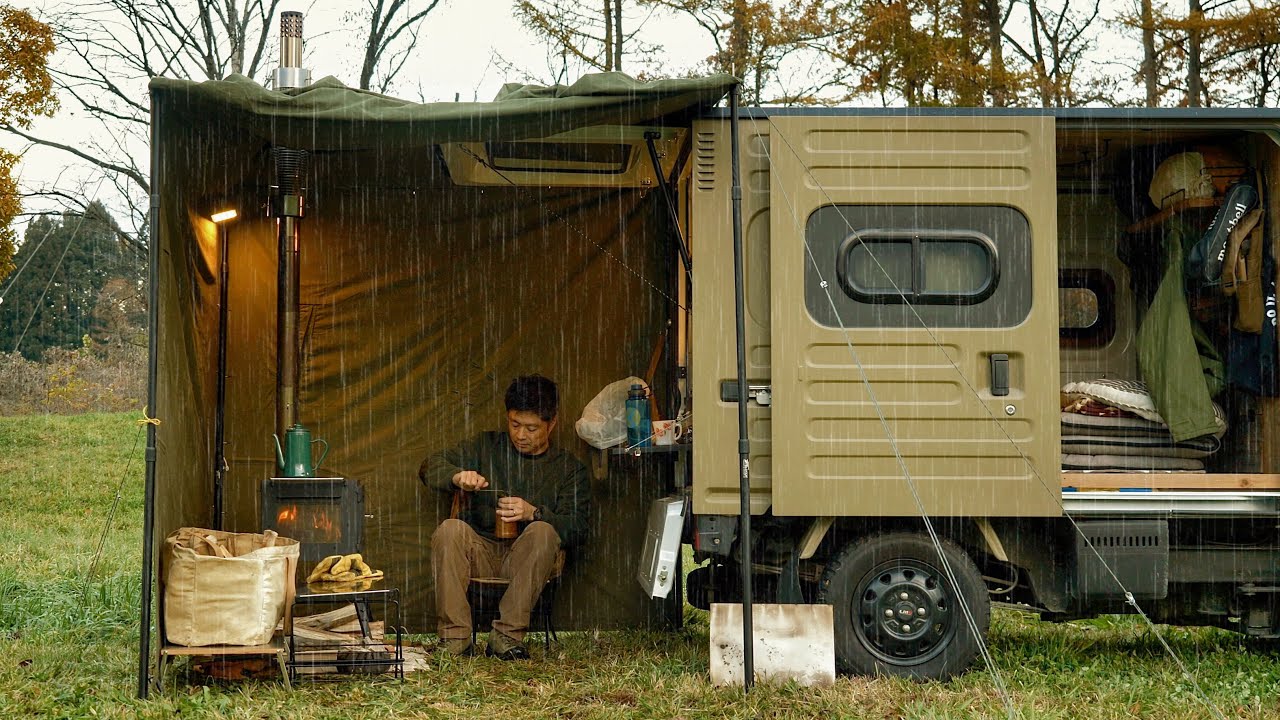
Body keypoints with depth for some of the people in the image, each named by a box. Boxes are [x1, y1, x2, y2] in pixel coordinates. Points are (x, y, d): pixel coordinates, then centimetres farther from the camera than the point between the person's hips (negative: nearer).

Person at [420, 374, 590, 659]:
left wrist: (534, 513, -21)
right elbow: (429, 467, 8)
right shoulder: (486, 446, 15)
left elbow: (576, 529, -3)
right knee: (450, 529, -29)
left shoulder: (569, 468, 10)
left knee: (543, 532, -33)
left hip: (525, 560, -1)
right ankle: (455, 637, -30)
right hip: (478, 553, 1)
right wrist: (457, 476, -15)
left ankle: (507, 635, -31)